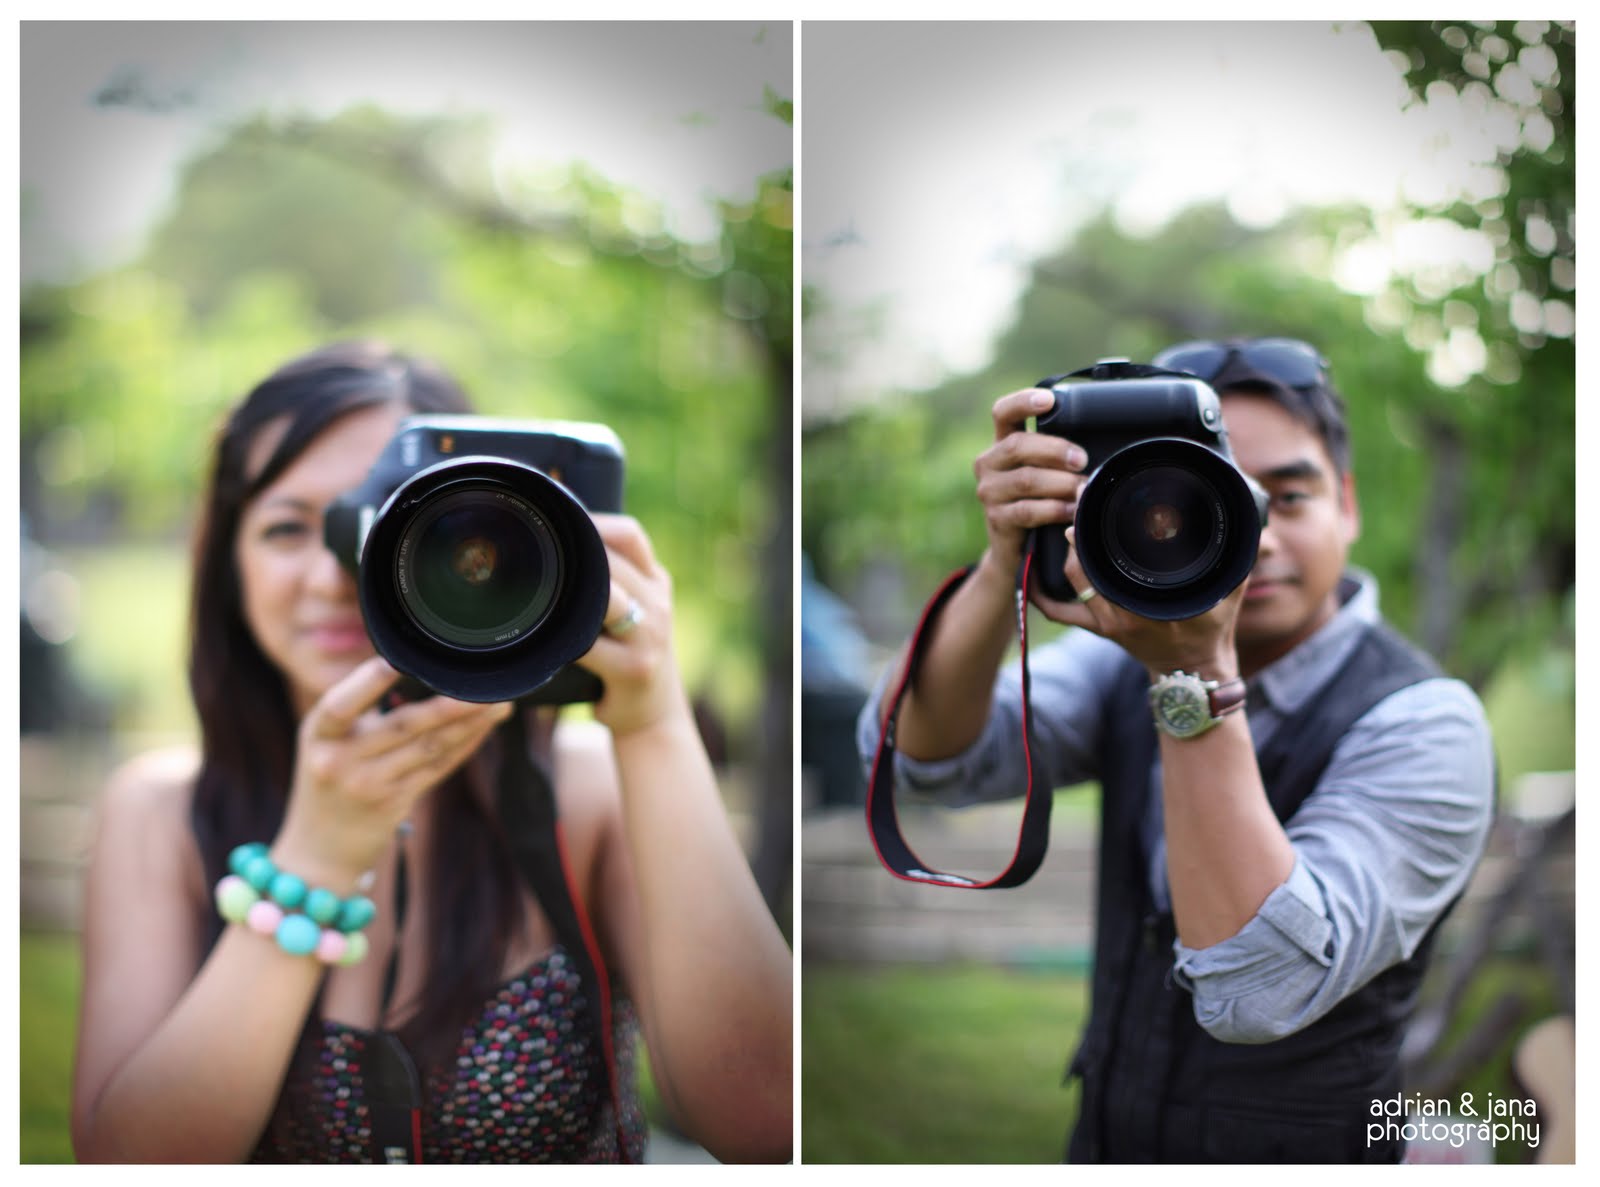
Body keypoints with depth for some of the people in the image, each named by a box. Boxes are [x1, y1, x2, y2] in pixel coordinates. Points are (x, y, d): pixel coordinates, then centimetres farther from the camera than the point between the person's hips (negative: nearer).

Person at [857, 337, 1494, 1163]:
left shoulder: (1424, 722, -17)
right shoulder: (1129, 664, -2)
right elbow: (923, 758, -13)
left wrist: (1198, 670, -33)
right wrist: (1008, 566, -27)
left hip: (1294, 1153, -4)